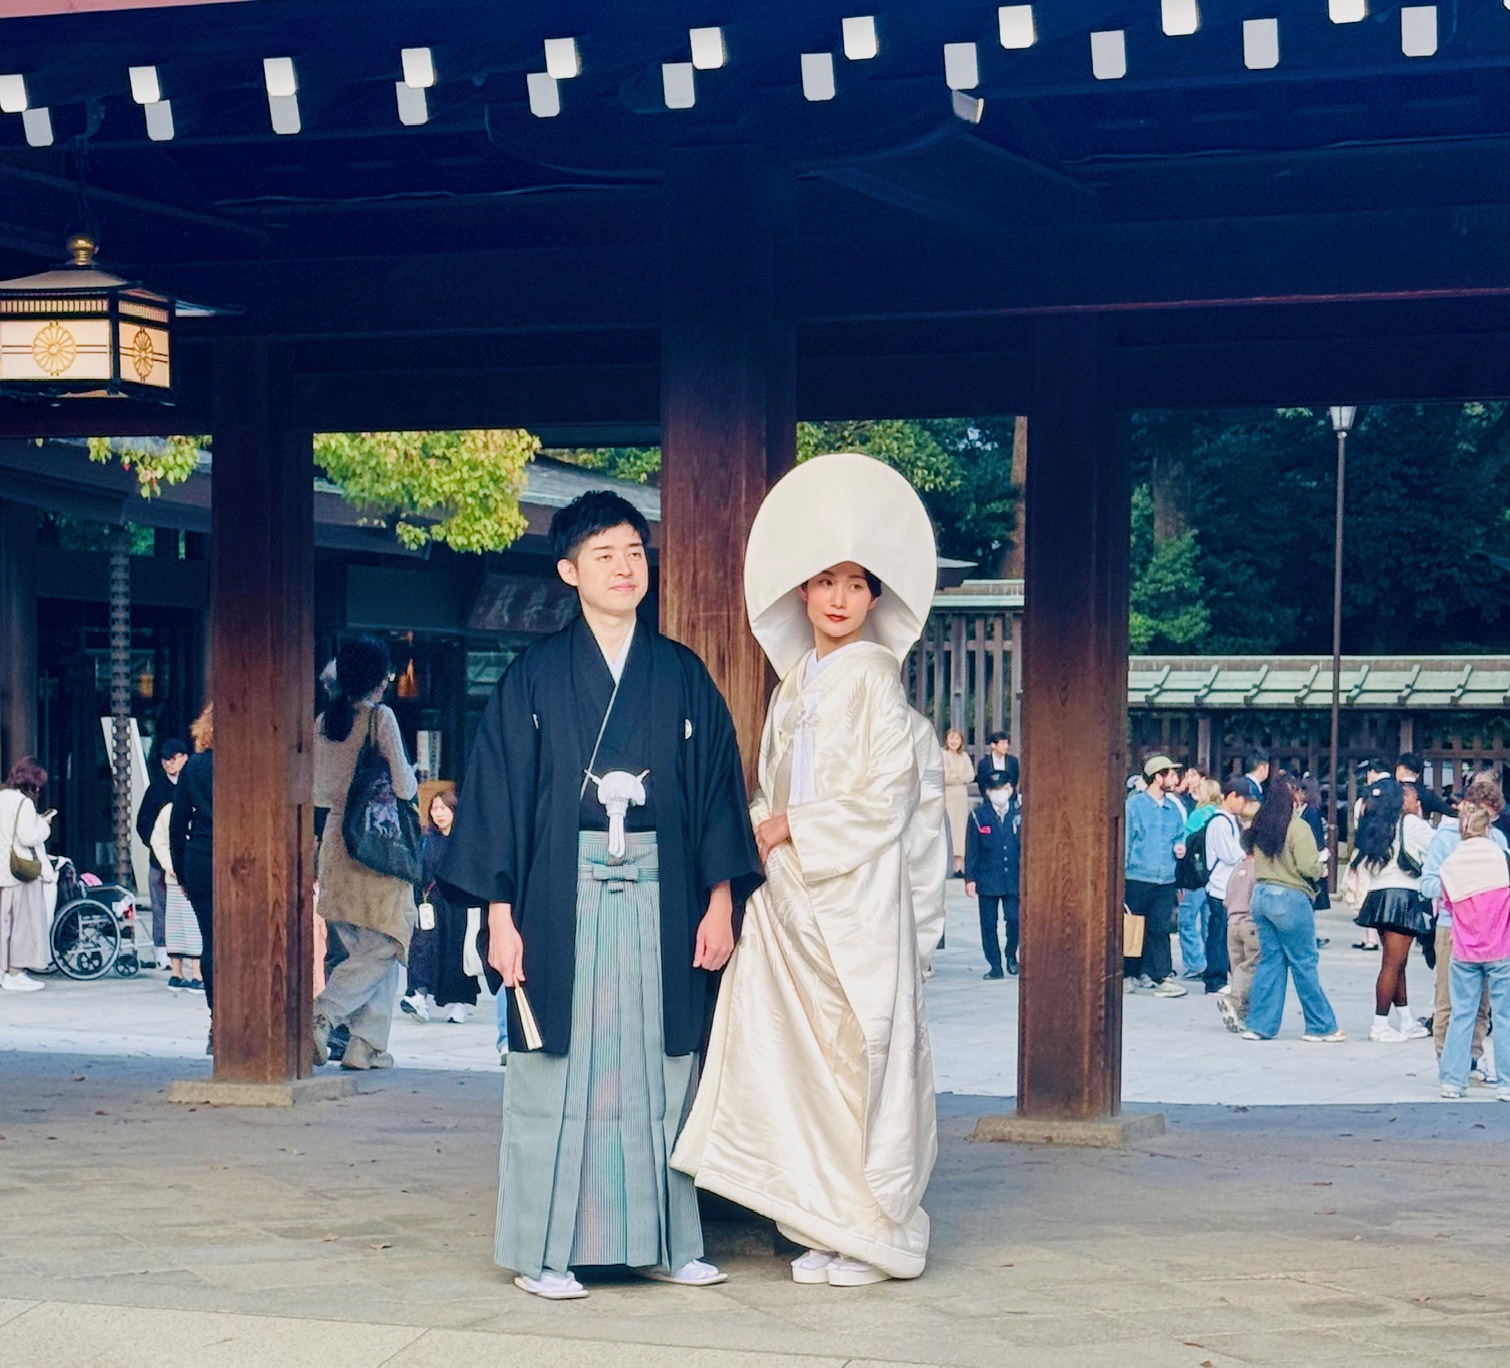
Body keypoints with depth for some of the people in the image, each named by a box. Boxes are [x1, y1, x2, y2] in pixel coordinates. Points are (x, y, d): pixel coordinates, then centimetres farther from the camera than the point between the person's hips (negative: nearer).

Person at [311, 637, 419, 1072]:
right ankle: (322, 1016, -18)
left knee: (363, 950, 12)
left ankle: (367, 1045, 7)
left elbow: (317, 793, 12)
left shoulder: (323, 722, 7)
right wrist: (411, 776, 10)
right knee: (383, 948, -2)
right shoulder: (380, 717, -9)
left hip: (335, 843, 6)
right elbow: (402, 787, -12)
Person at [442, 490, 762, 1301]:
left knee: (660, 1070, 6)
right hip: (564, 898, -2)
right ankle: (543, 1251, 7)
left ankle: (662, 1241, 16)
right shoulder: (535, 677, 1)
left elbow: (718, 790, 8)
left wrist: (719, 902, 1)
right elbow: (498, 793, -1)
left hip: (661, 901, 3)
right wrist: (500, 914, -8)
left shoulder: (683, 677, 8)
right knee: (558, 1072, 0)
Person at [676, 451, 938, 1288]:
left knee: (859, 1046, -5)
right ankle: (827, 1226, 9)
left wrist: (791, 828, -7)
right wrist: (764, 833, 3)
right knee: (798, 1047, 3)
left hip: (854, 887, -6)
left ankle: (876, 1234, 2)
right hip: (789, 888, 7)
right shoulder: (795, 682, 16)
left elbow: (887, 795, -10)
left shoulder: (874, 675, -4)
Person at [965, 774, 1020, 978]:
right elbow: (971, 850, 1)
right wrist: (970, 878, -3)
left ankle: (1011, 956, 19)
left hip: (1013, 879, 0)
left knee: (1014, 919, -6)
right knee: (989, 924, 3)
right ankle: (994, 966, 12)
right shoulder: (978, 816, 0)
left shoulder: (1019, 814, 3)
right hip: (987, 880, 0)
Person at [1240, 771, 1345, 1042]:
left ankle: (1260, 1024, 10)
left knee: (1269, 961, 11)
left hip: (1261, 895, 7)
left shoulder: (1260, 826, 7)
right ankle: (1321, 1026, 8)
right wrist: (1321, 866, 4)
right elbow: (1309, 867, -15)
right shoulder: (1298, 827, -13)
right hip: (1290, 898, -7)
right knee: (1304, 963, 1)